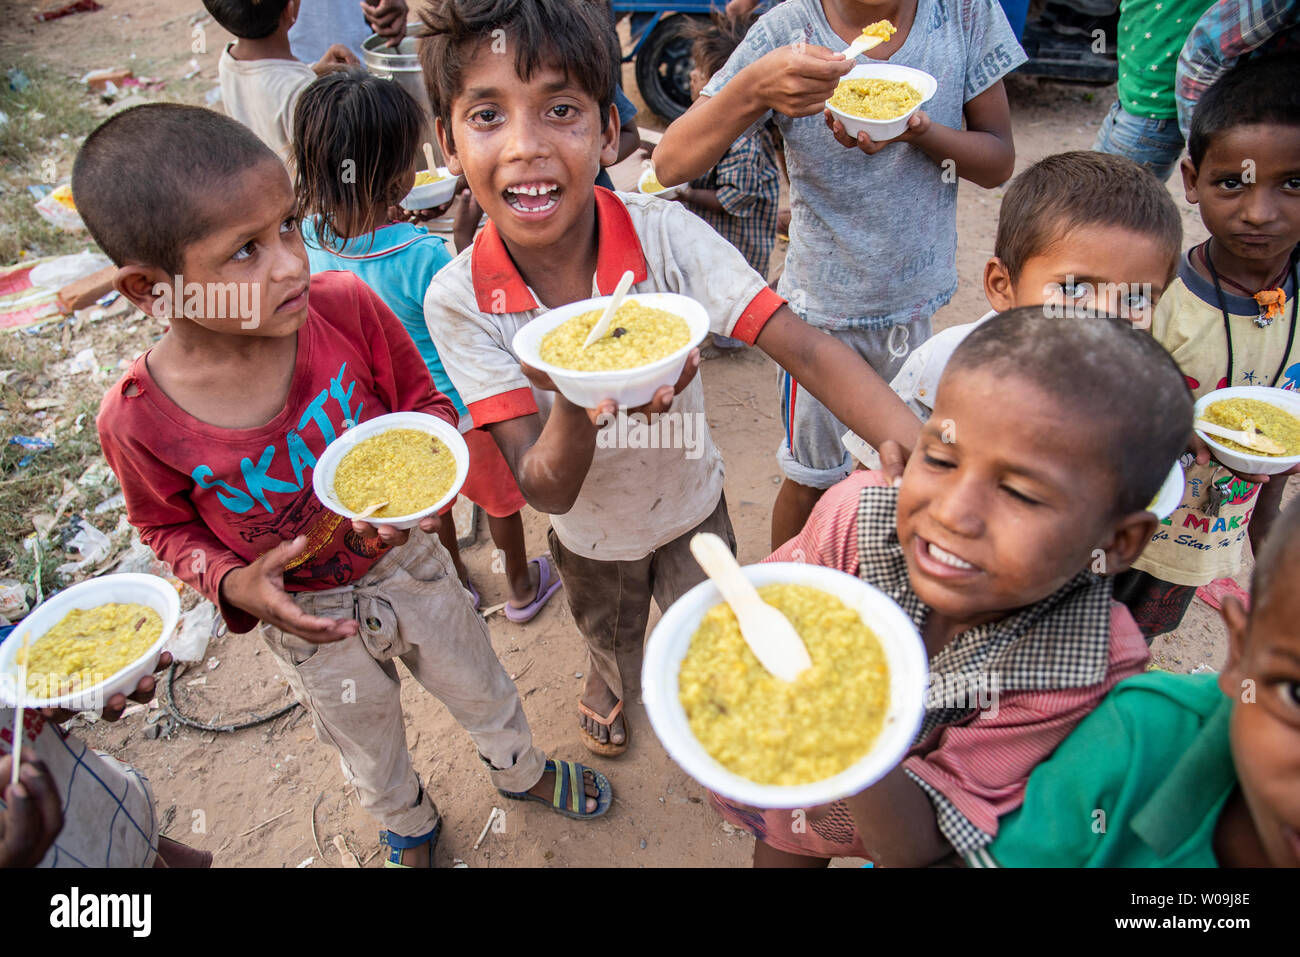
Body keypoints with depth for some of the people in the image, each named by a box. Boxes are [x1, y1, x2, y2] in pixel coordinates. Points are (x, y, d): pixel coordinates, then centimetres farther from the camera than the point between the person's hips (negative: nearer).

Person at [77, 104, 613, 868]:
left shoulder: (345, 308, -26)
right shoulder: (141, 419, -26)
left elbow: (427, 401, -8)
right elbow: (168, 526, -5)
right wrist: (233, 583, -23)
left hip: (410, 566, 1)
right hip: (310, 621, 0)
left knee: (483, 690, 27)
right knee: (370, 751, 28)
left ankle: (520, 769, 63)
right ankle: (410, 827, 64)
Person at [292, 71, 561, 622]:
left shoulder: (309, 236, -15)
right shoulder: (422, 256, -34)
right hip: (454, 407, -5)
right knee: (499, 499, 21)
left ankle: (456, 587, 52)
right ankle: (522, 588, 44)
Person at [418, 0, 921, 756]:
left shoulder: (667, 236, -28)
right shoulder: (460, 300, -26)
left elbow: (806, 348, -35)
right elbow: (545, 489, -29)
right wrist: (575, 403, -52)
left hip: (695, 507, -1)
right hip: (590, 532, 1)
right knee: (610, 641, 31)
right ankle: (611, 681, 68)